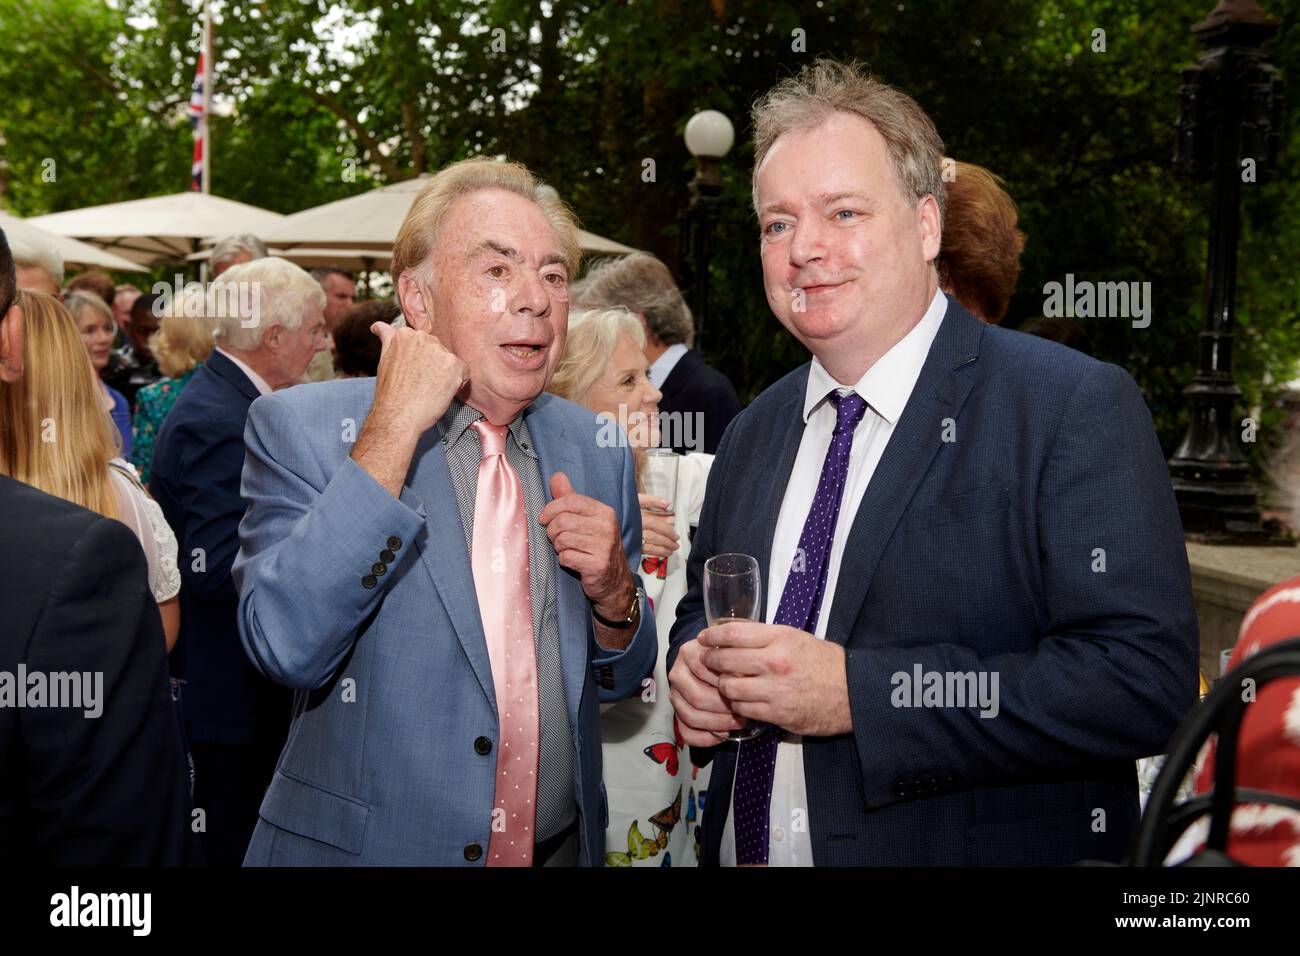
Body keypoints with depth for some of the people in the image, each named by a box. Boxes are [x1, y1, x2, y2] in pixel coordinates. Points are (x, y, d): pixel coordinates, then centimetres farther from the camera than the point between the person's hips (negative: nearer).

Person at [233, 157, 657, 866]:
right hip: (363, 845, -3)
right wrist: (393, 428, -24)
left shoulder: (593, 449, -1)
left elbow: (621, 680, 7)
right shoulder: (301, 427, -11)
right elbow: (286, 648, -24)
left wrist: (614, 591, -14)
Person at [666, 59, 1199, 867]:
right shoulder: (753, 435, 4)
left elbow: (1146, 679, -22)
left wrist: (858, 692, -26)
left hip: (976, 846, -5)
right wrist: (695, 668, -8)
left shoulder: (1077, 407, -15)